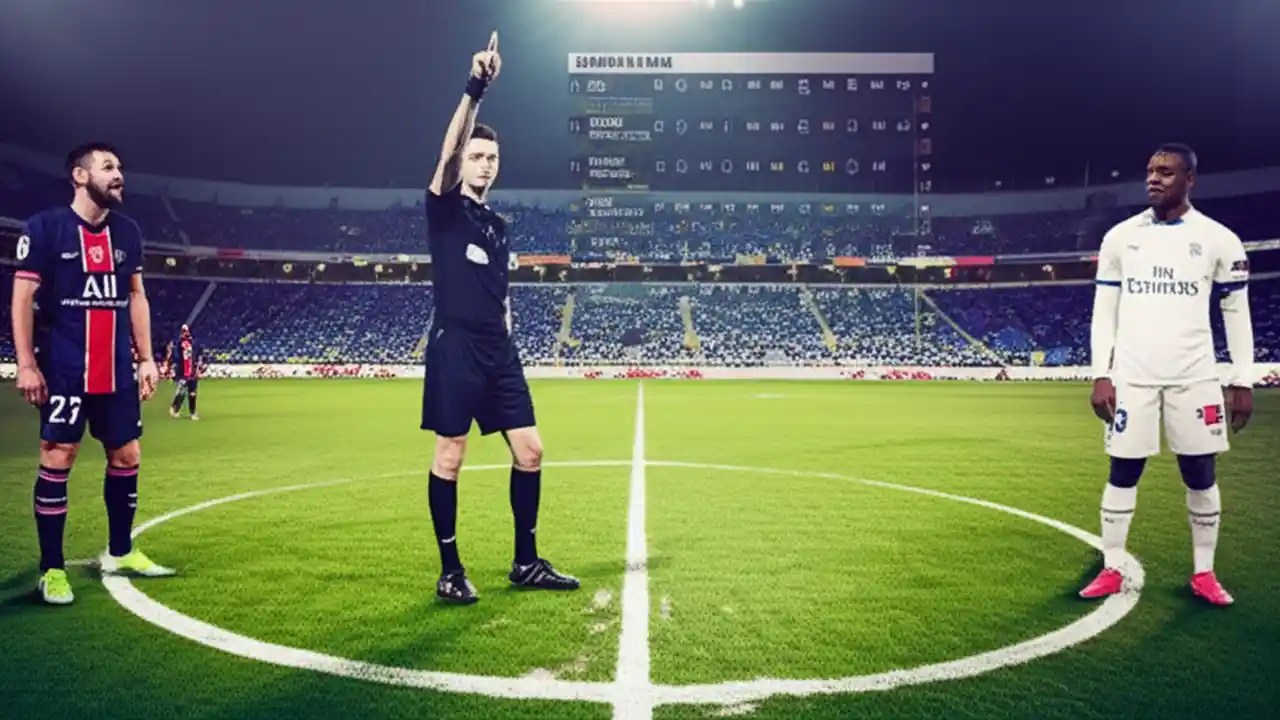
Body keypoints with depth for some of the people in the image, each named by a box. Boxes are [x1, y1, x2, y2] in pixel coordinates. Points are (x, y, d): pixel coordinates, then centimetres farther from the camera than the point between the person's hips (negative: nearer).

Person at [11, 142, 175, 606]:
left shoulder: (127, 232, 10)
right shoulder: (45, 227, -6)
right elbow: (22, 298, -6)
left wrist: (146, 358, 10)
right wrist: (26, 364, -11)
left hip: (117, 370, 5)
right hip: (64, 370, -5)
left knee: (126, 455, 8)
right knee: (57, 459, -3)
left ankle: (119, 553, 24)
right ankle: (52, 569, 7)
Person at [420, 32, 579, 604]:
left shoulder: (498, 226, 18)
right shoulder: (445, 209, 0)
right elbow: (448, 152, -20)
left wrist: (504, 343, 17)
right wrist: (474, 90, -30)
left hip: (498, 351, 7)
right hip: (455, 348, -6)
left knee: (529, 450, 4)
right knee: (449, 457, -1)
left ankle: (526, 563, 17)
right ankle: (450, 571, 11)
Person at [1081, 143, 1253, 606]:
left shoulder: (1218, 239, 1)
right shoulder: (1120, 237, 3)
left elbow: (1237, 314, 5)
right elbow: (1104, 310, 5)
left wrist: (1242, 381, 0)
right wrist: (1101, 375, -2)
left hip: (1194, 378, 0)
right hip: (1131, 377, 0)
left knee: (1200, 474, 6)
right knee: (1123, 472, 4)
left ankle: (1204, 574, 21)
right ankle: (1111, 571, 14)